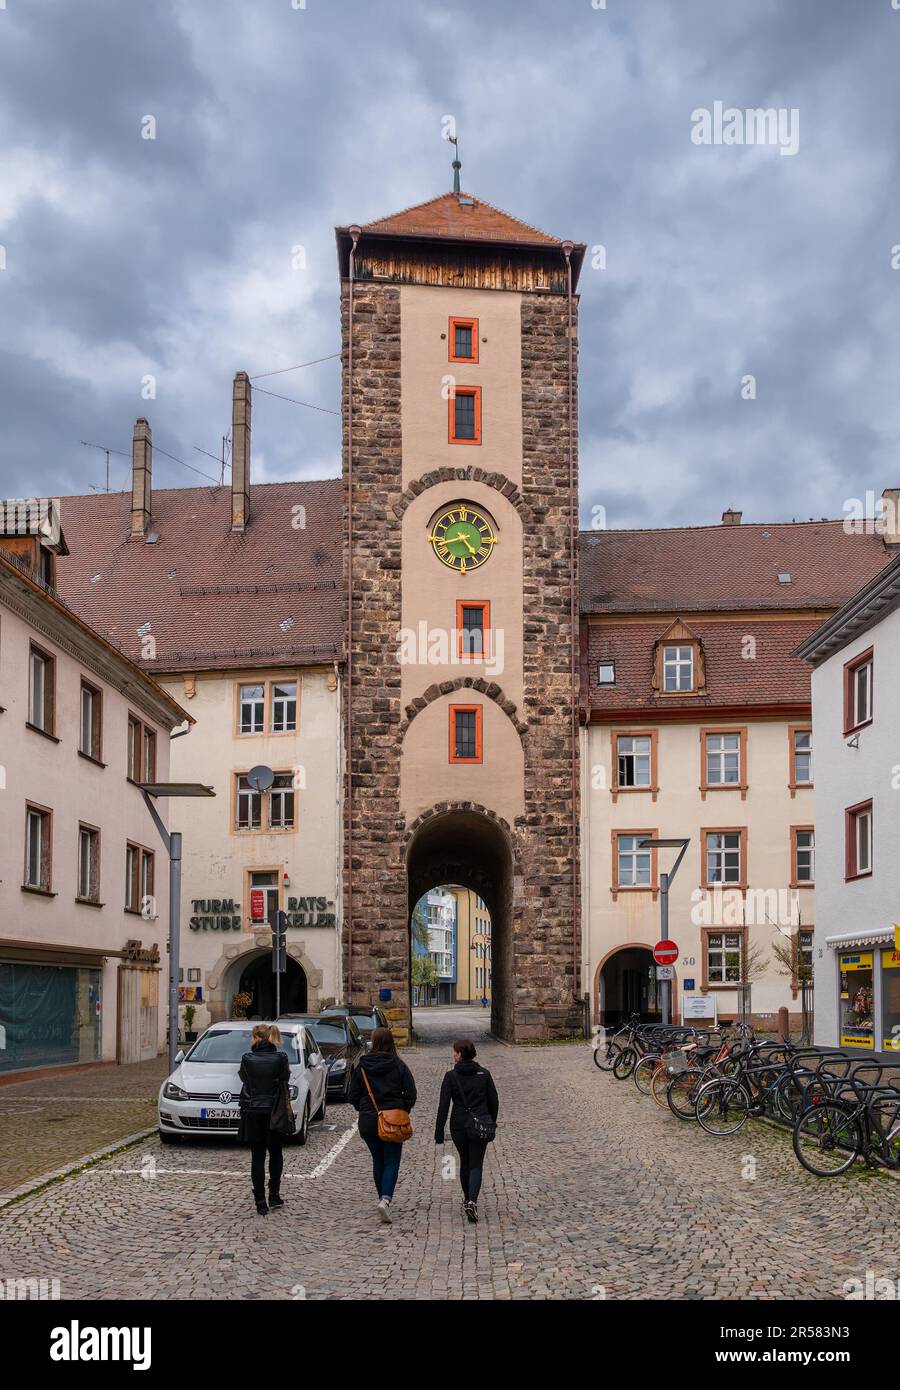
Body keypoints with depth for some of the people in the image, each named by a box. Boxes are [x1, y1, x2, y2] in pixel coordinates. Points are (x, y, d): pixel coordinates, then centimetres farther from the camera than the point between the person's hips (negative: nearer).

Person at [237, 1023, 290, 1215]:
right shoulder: (281, 1059, -7)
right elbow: (284, 1083, -1)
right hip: (274, 1113, 1)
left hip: (252, 1114, -1)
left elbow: (243, 1078, 8)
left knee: (257, 1157, 5)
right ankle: (274, 1195, 16)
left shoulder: (247, 1059, -9)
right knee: (276, 1154, 18)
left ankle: (260, 1202, 2)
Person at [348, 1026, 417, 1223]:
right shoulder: (398, 1065, -6)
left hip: (368, 1121, 2)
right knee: (392, 1162, 1)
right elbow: (410, 1094, -7)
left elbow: (353, 1096, 1)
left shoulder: (362, 1066, -2)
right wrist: (402, 1111, 8)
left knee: (378, 1161, 17)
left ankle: (383, 1199, 21)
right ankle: (386, 1199, -19)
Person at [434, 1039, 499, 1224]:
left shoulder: (451, 1076, -6)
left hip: (459, 1125, 0)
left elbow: (443, 1106, -9)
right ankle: (472, 1202, -18)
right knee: (476, 1165, 1)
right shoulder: (484, 1074, 1)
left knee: (465, 1162, 19)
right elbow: (494, 1102, 4)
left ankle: (468, 1200, 30)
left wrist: (439, 1132, -5)